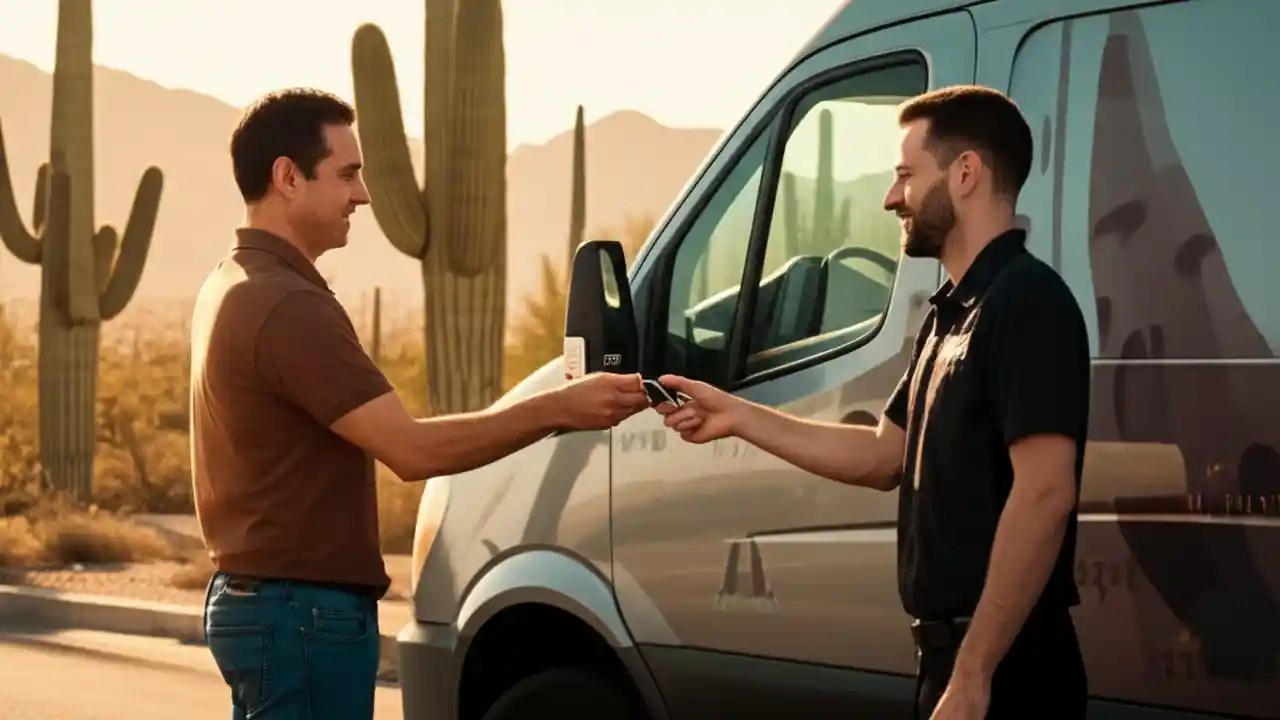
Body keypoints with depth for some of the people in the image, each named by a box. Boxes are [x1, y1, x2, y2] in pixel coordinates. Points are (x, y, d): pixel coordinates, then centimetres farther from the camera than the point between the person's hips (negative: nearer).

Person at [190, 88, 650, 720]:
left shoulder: (231, 287, 14)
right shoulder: (288, 306, -20)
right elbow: (411, 449, -25)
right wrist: (556, 408, -22)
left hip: (251, 596, 11)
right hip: (305, 614, -11)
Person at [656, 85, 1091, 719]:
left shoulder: (1026, 300, -16)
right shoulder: (953, 312, 15)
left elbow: (1044, 494, -24)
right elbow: (884, 456, 23)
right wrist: (740, 417, 17)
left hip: (1003, 667, -9)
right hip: (961, 655, 9)